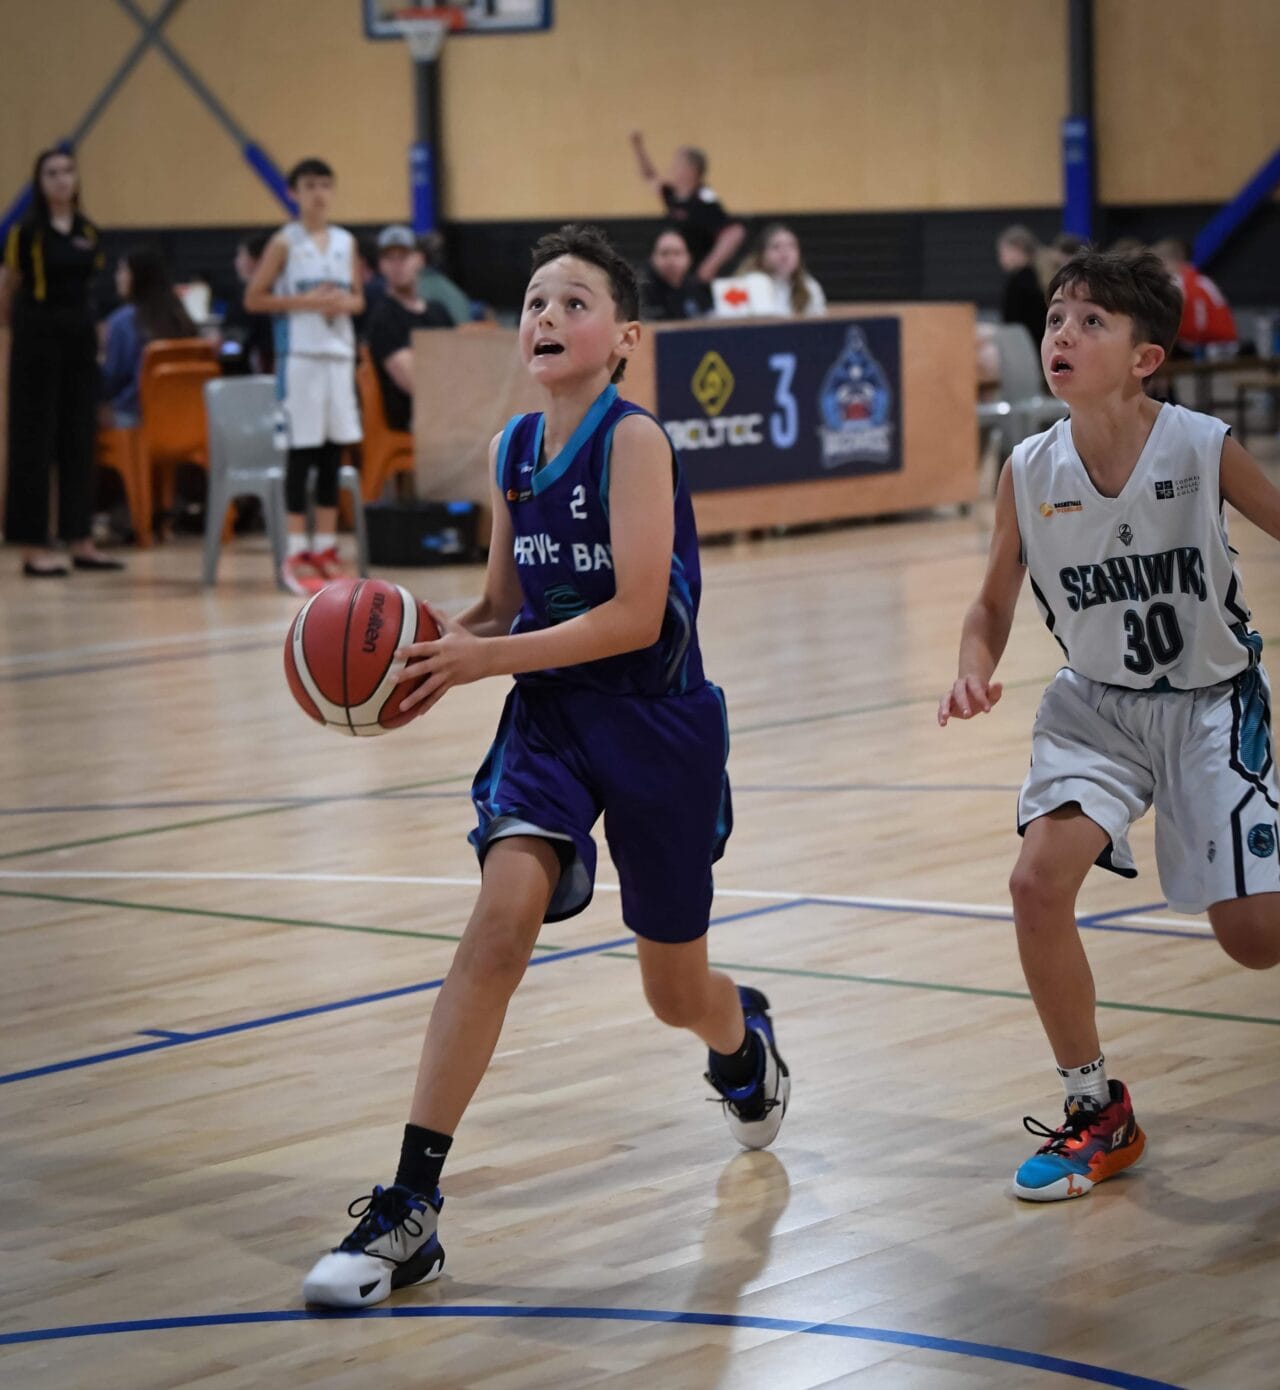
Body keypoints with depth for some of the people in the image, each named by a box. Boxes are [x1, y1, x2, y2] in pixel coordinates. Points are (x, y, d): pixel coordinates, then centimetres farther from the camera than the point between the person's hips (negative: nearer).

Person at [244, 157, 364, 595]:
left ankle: (325, 547, 13)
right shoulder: (285, 242, -2)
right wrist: (304, 302, -14)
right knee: (302, 448, -5)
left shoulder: (346, 242, 11)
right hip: (299, 355, -5)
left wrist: (345, 303, -6)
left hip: (339, 351, 5)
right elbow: (253, 299, -4)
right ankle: (297, 554, -2)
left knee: (334, 448, 6)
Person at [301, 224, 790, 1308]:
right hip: (550, 716, 4)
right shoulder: (512, 452, 3)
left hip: (656, 722, -4)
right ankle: (410, 1208, -21)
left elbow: (635, 616, -22)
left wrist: (484, 660, -24)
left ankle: (743, 1035, 53)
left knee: (676, 992, 12)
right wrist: (426, 642, -8)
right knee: (503, 914, -20)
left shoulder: (634, 440, -16)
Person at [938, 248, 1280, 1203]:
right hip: (1096, 704, 3)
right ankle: (1098, 1115, 2)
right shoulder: (1030, 471, -11)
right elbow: (996, 603, 1)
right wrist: (976, 669, -19)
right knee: (1039, 881, -17)